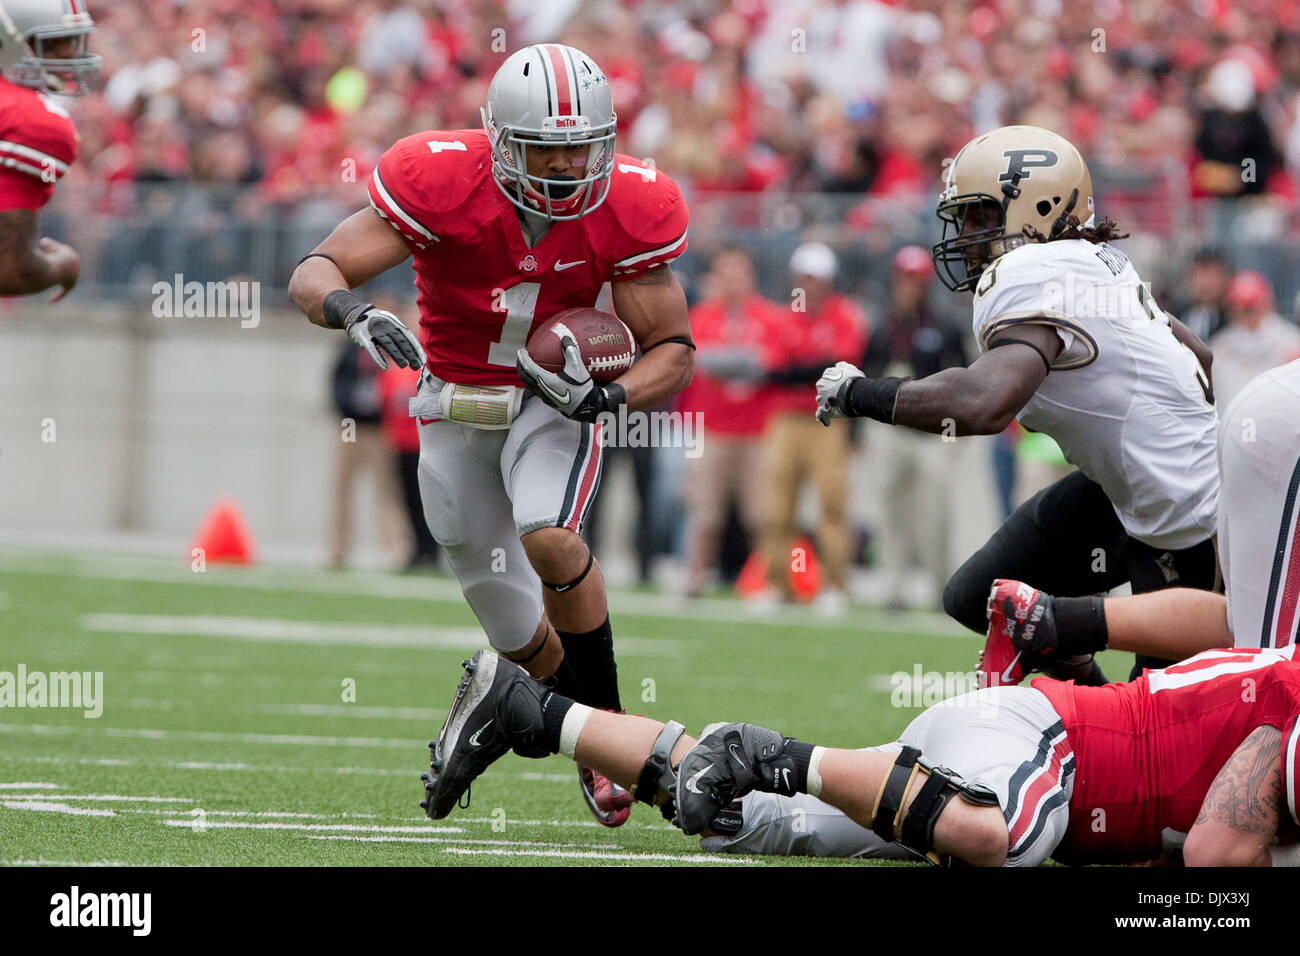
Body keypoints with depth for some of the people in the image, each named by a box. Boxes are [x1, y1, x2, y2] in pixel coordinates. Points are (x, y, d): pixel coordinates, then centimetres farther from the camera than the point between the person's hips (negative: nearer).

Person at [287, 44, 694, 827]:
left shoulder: (629, 211, -19)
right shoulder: (442, 183, -24)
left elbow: (673, 351, -11)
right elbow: (312, 276, -24)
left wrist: (606, 396, -32)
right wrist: (355, 314, -47)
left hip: (554, 400, -1)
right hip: (456, 402, 1)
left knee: (549, 537, -31)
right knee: (523, 637, 7)